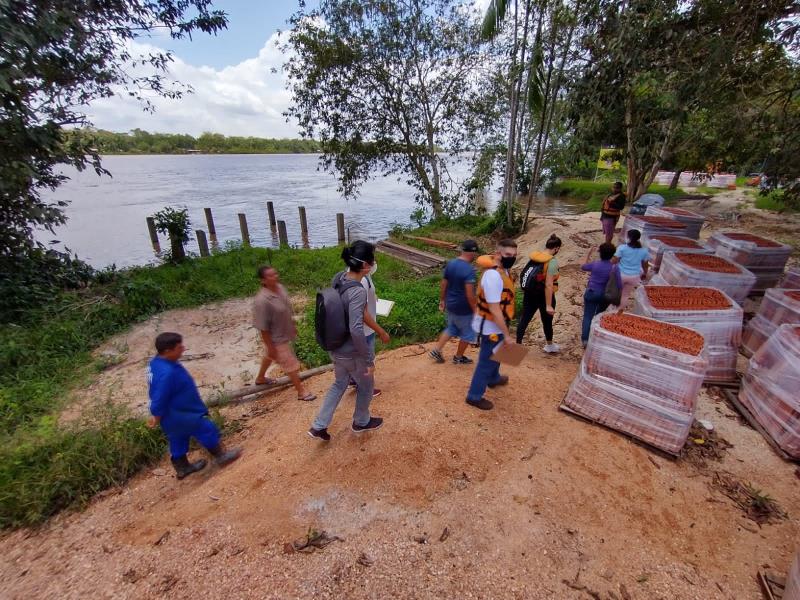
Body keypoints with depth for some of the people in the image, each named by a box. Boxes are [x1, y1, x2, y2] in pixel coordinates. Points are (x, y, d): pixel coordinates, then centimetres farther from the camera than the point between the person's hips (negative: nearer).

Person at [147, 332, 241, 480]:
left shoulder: (156, 362, -4)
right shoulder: (167, 373, -38)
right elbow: (159, 398, -29)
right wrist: (156, 418, -12)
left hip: (174, 413, 10)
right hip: (180, 415, -10)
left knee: (178, 440, 25)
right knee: (207, 430, 7)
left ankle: (182, 468, 44)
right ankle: (221, 456, 26)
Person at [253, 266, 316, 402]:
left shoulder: (280, 287, -8)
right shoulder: (262, 301, -33)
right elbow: (262, 327, -26)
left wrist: (293, 326, 17)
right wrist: (270, 347, -20)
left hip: (285, 333, 9)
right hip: (276, 339, -8)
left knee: (269, 357, 30)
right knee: (292, 365, 5)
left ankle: (260, 378, 56)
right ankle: (301, 392, 25)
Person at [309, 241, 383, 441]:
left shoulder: (338, 278, -6)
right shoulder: (358, 292, -31)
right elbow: (356, 330, -34)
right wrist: (369, 359, -23)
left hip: (335, 348, 7)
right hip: (351, 353, -7)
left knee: (339, 384, 28)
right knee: (366, 386, 21)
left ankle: (319, 426, 35)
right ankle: (361, 422, 45)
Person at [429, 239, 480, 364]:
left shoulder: (450, 263, -1)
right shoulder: (469, 269, -24)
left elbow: (443, 285, 6)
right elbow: (469, 294, -25)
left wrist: (442, 300, 17)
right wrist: (475, 310, -15)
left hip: (450, 304, 7)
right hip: (463, 308, -7)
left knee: (451, 329, 26)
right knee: (468, 333, 15)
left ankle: (436, 350, 24)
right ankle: (458, 357, 30)